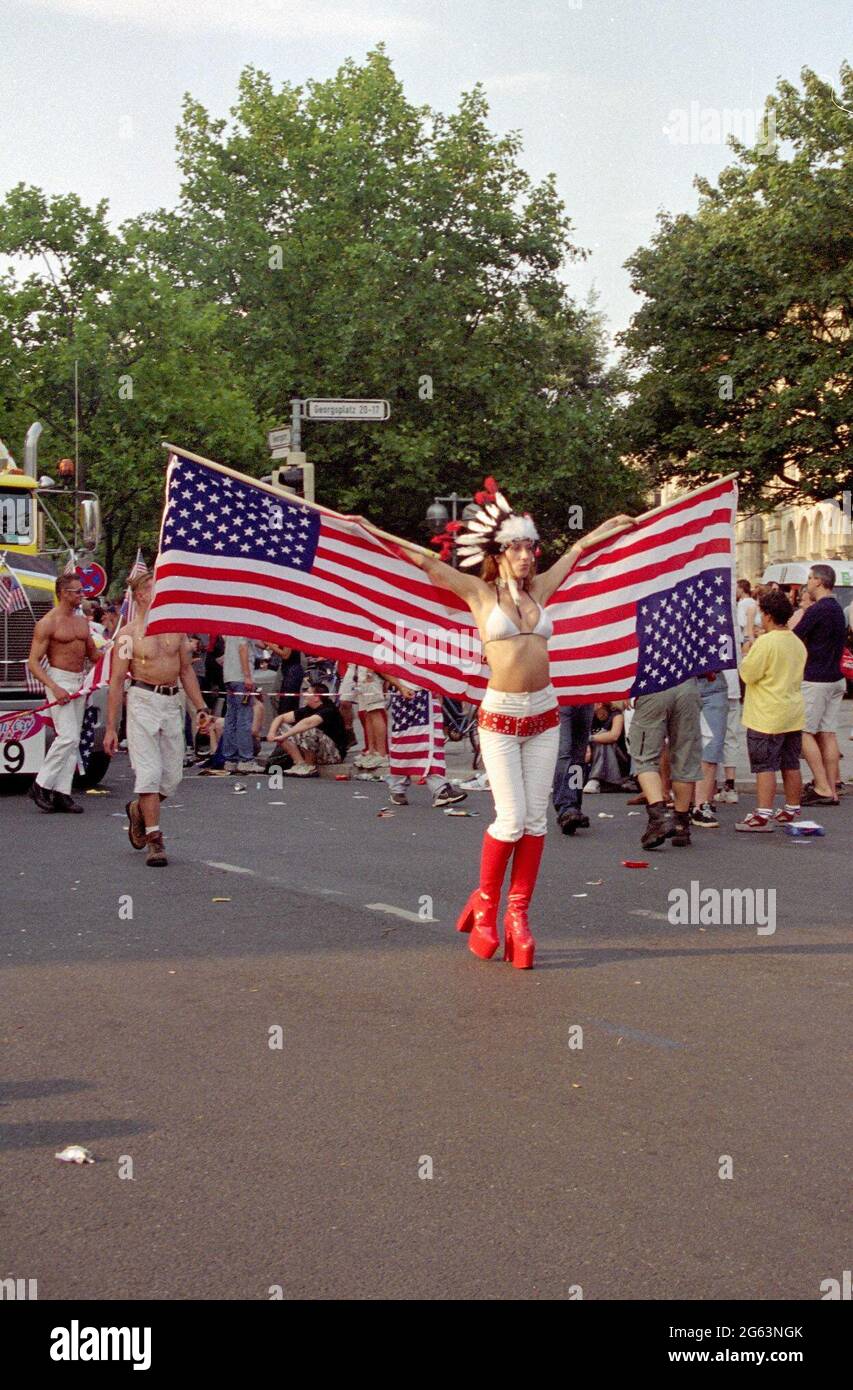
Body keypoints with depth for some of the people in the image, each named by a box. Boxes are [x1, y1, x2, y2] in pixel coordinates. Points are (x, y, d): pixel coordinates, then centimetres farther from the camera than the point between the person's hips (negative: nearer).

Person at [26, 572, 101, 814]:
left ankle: (62, 793, 8)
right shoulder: (47, 623, -9)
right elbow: (33, 662, -12)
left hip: (79, 681, 7)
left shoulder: (82, 621, 13)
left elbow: (93, 654, 24)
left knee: (72, 740, 5)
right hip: (58, 679, -7)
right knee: (68, 737, -16)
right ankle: (41, 785, -4)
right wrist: (54, 688, -22)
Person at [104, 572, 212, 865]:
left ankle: (138, 810, 34)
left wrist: (200, 708, 11)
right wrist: (111, 728, -6)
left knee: (173, 775, 6)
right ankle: (154, 840, -2)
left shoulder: (177, 628, 9)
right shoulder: (128, 634, -4)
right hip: (143, 701, -5)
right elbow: (116, 682, -4)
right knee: (149, 772, -7)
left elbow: (186, 670, 17)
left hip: (173, 703, 5)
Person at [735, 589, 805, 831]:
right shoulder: (798, 643, 9)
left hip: (768, 717, -8)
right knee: (791, 765, 14)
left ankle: (762, 815, -9)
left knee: (764, 766, -6)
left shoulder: (766, 642, -17)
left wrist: (746, 656, 3)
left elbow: (747, 674, -16)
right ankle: (792, 811, 22)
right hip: (794, 713, 8)